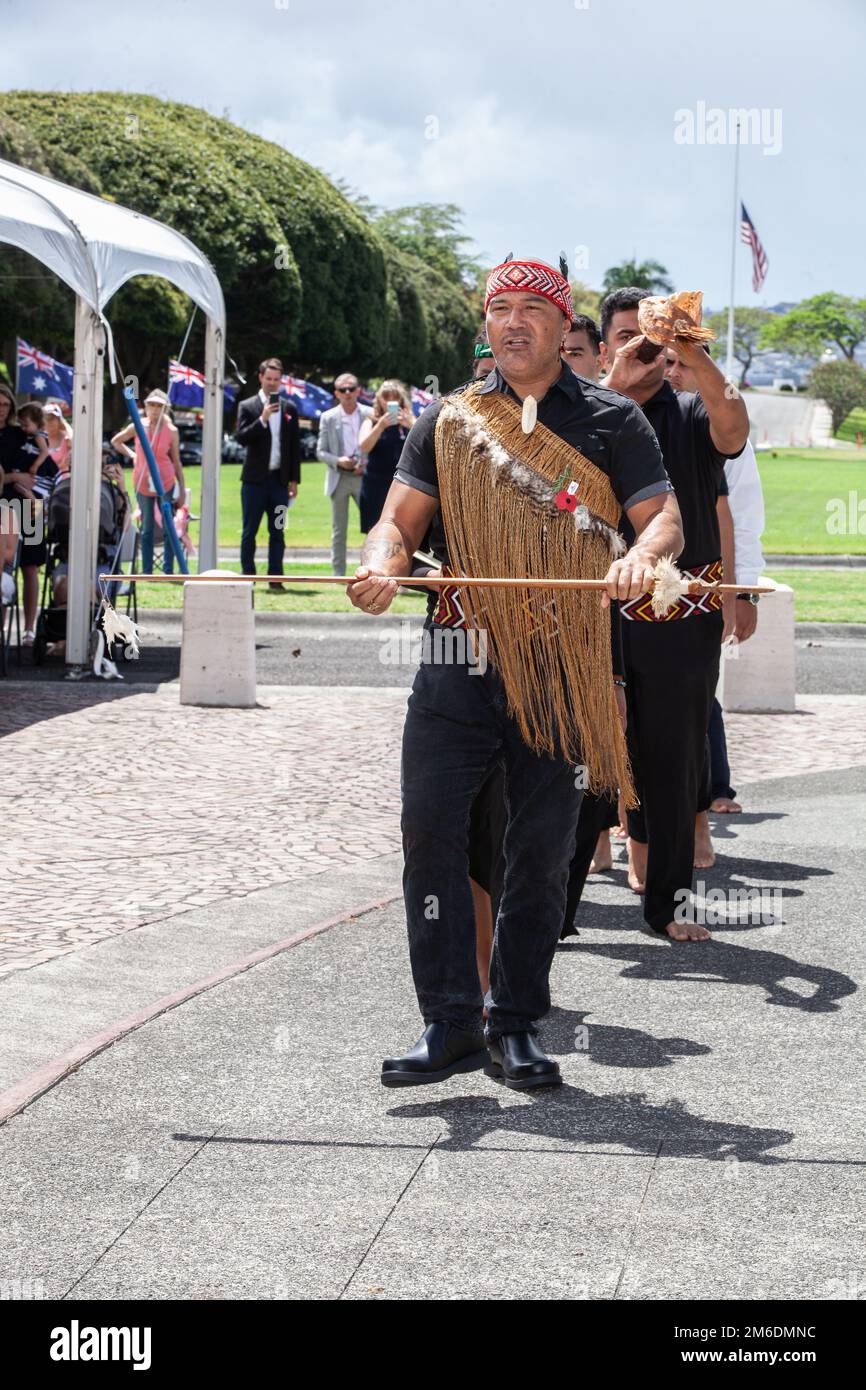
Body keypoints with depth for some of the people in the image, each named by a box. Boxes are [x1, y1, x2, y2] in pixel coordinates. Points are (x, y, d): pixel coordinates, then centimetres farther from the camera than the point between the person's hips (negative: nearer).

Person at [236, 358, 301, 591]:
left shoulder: (289, 409, 10)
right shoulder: (247, 407, 2)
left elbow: (295, 446, 11)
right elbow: (241, 437, -10)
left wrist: (294, 480, 7)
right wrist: (262, 419, -21)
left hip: (279, 479, 2)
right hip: (255, 479, -2)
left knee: (277, 532, 3)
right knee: (249, 531, 1)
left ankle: (275, 579, 5)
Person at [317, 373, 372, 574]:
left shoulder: (370, 415, 2)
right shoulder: (328, 418, 4)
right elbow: (320, 452, 4)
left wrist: (367, 465, -10)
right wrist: (338, 461, -14)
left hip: (364, 476, 0)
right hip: (339, 478, 1)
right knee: (338, 529, 5)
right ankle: (338, 573, 9)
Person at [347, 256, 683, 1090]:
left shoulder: (611, 422, 9)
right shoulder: (447, 421, 15)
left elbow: (663, 518, 2)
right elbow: (401, 518, 9)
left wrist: (642, 556, -22)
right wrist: (383, 564, -14)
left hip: (562, 667, -1)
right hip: (458, 656, 1)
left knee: (542, 848, 3)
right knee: (429, 828, -8)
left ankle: (515, 1025, 14)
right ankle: (450, 1022, -2)